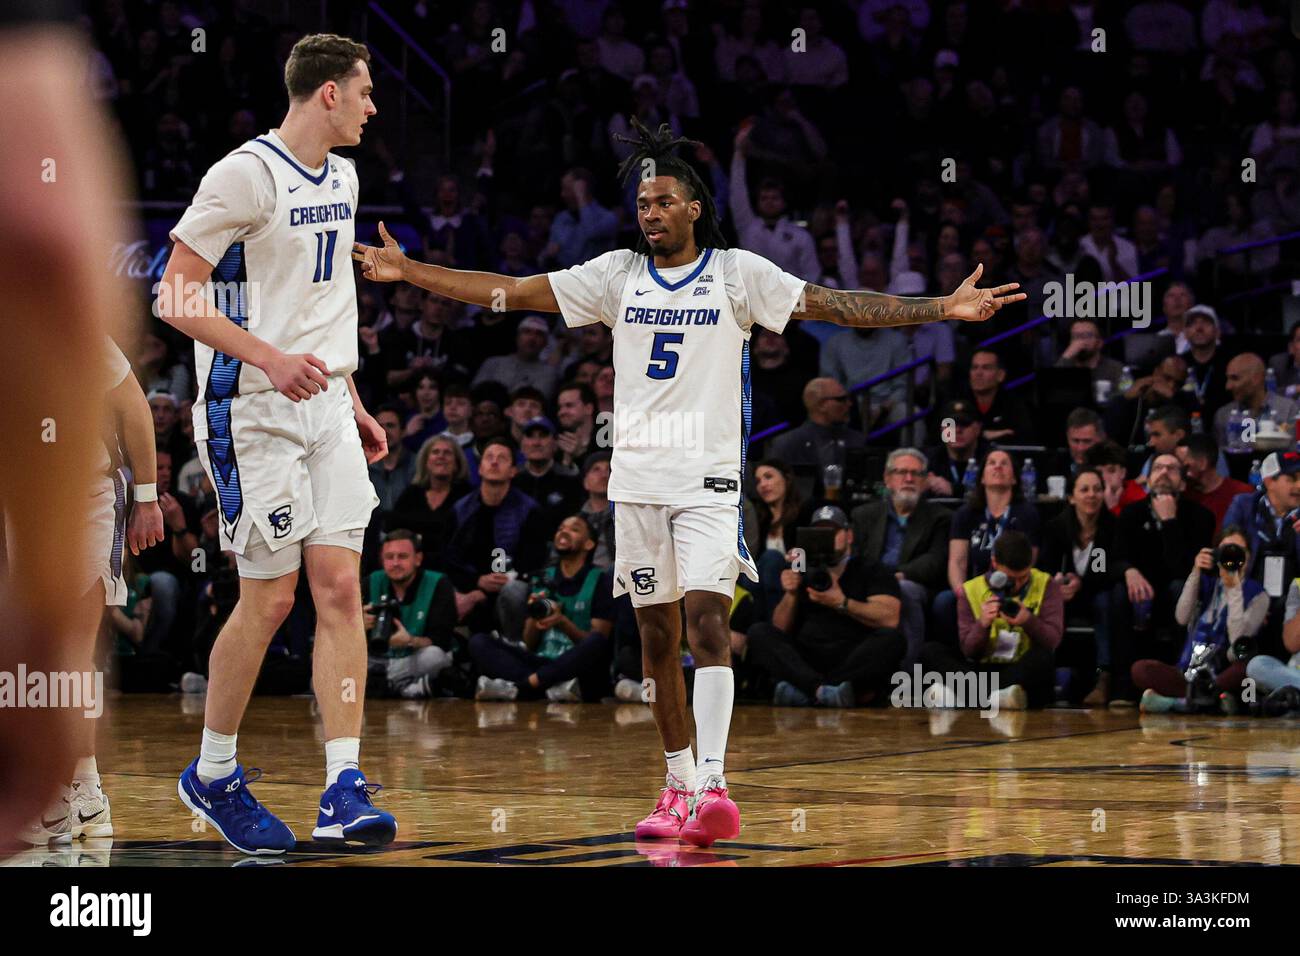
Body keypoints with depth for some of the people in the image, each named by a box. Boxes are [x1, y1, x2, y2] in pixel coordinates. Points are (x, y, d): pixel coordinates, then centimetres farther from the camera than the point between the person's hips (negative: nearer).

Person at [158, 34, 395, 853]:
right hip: (253, 413, -7)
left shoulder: (341, 178, 13)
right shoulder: (244, 175, -13)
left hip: (325, 406, 7)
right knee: (271, 598, -3)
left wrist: (354, 403, 21)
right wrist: (268, 358, -25)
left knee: (342, 587, -3)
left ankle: (345, 792, -6)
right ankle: (213, 775, 17)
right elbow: (175, 296, -15)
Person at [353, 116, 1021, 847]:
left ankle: (712, 788, -24)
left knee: (706, 621, -17)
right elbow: (511, 292, 7)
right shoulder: (618, 275, 8)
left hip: (710, 478, -4)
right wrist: (408, 272, 2)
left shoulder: (738, 273, 0)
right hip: (637, 478, 4)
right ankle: (680, 785, 19)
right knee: (658, 636, 8)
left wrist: (943, 309, -16)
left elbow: (838, 306, -6)